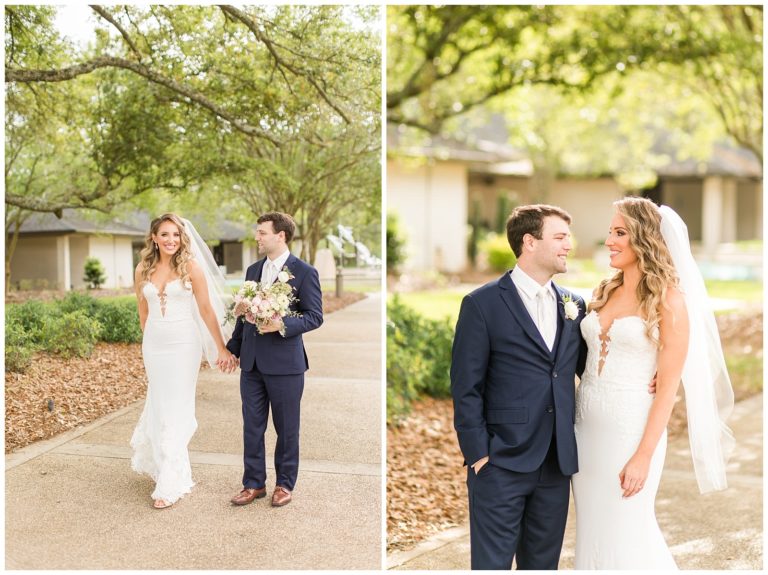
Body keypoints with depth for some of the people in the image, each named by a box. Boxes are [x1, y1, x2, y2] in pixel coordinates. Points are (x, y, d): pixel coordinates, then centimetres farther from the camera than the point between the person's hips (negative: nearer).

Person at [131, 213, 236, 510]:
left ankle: (171, 483, 6)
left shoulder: (191, 266, -7)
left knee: (175, 408, -1)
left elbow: (206, 310, -6)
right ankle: (161, 463, 33)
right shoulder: (143, 270, 3)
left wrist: (222, 349, -4)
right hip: (154, 345, 3)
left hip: (183, 345, -3)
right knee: (159, 405, 12)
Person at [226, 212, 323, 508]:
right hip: (252, 361, 5)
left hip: (285, 362, -5)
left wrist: (283, 325, -24)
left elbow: (315, 316, -10)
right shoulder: (253, 270, 12)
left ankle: (285, 484, 21)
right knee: (252, 426, 9)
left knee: (287, 428, 7)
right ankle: (254, 483, 20)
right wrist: (232, 347, 17)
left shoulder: (304, 272, -7)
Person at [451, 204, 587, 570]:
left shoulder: (574, 305, 10)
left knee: (543, 564, 14)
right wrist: (478, 455, -11)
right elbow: (466, 389, -7)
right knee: (492, 564, 1)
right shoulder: (482, 304, -6)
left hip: (558, 464, 5)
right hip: (501, 464, -5)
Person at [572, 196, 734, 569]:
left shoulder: (668, 300, -9)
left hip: (630, 430, -6)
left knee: (624, 537, 2)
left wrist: (644, 456, -16)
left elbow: (668, 386, -12)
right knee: (591, 532, 13)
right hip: (586, 425, 6)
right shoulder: (604, 293, 9)